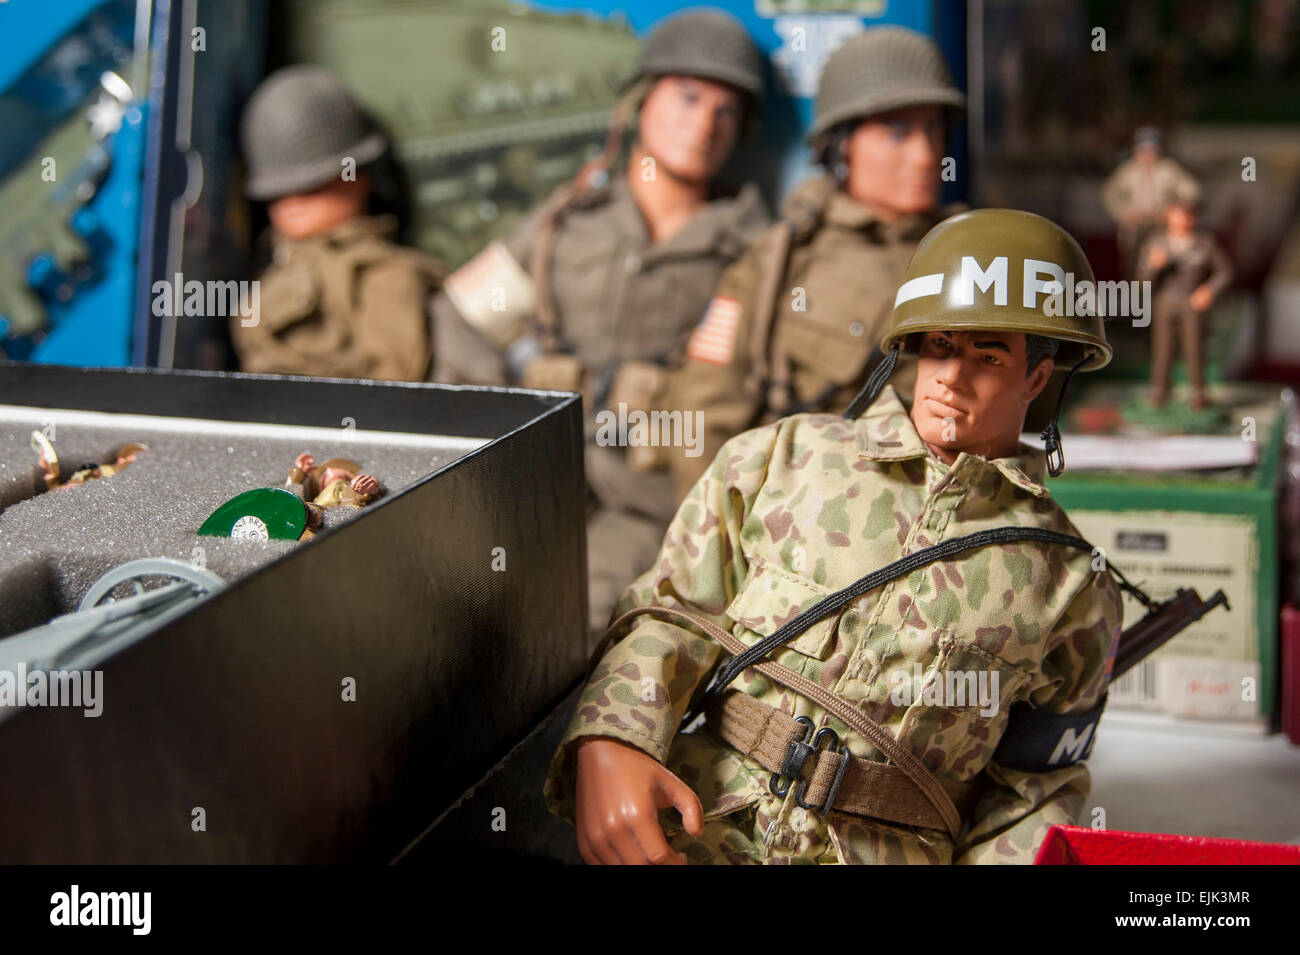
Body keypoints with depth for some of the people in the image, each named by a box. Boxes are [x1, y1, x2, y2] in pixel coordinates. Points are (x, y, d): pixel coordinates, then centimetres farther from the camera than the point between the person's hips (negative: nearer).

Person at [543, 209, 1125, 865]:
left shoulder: (1074, 586, 12)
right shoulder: (782, 457, 11)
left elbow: (1036, 787, 16)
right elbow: (667, 616, 7)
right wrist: (605, 748, -12)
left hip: (888, 849, 2)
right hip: (701, 824, -1)